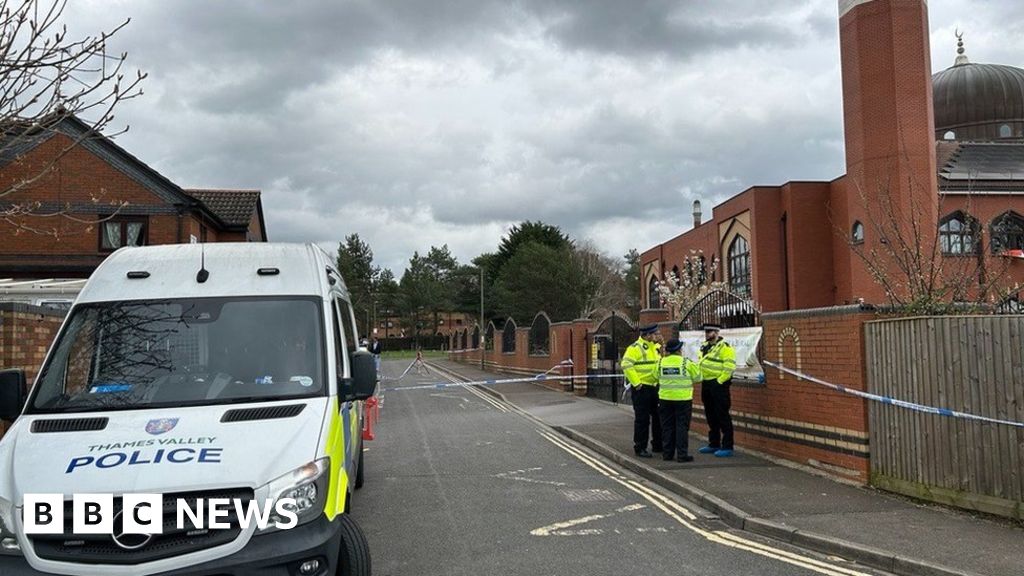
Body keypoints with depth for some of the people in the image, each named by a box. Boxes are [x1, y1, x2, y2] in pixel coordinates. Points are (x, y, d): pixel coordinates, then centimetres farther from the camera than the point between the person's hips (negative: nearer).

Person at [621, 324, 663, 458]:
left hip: (655, 387, 8)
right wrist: (636, 382, -20)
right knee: (642, 419, -3)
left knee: (658, 417, 13)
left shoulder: (657, 347, 12)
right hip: (641, 388, -8)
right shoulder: (635, 347, -13)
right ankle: (640, 448, 7)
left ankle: (658, 445, 26)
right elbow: (626, 365, -20)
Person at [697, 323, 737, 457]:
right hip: (706, 384, 9)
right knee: (711, 416, 15)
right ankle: (714, 444, 25)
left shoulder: (724, 347, -13)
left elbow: (729, 367, -19)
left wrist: (719, 381, -18)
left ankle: (727, 447, 0)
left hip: (718, 385, -9)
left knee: (722, 416, -6)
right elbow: (699, 364, 24)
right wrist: (700, 378, 13)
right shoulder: (704, 347, 14)